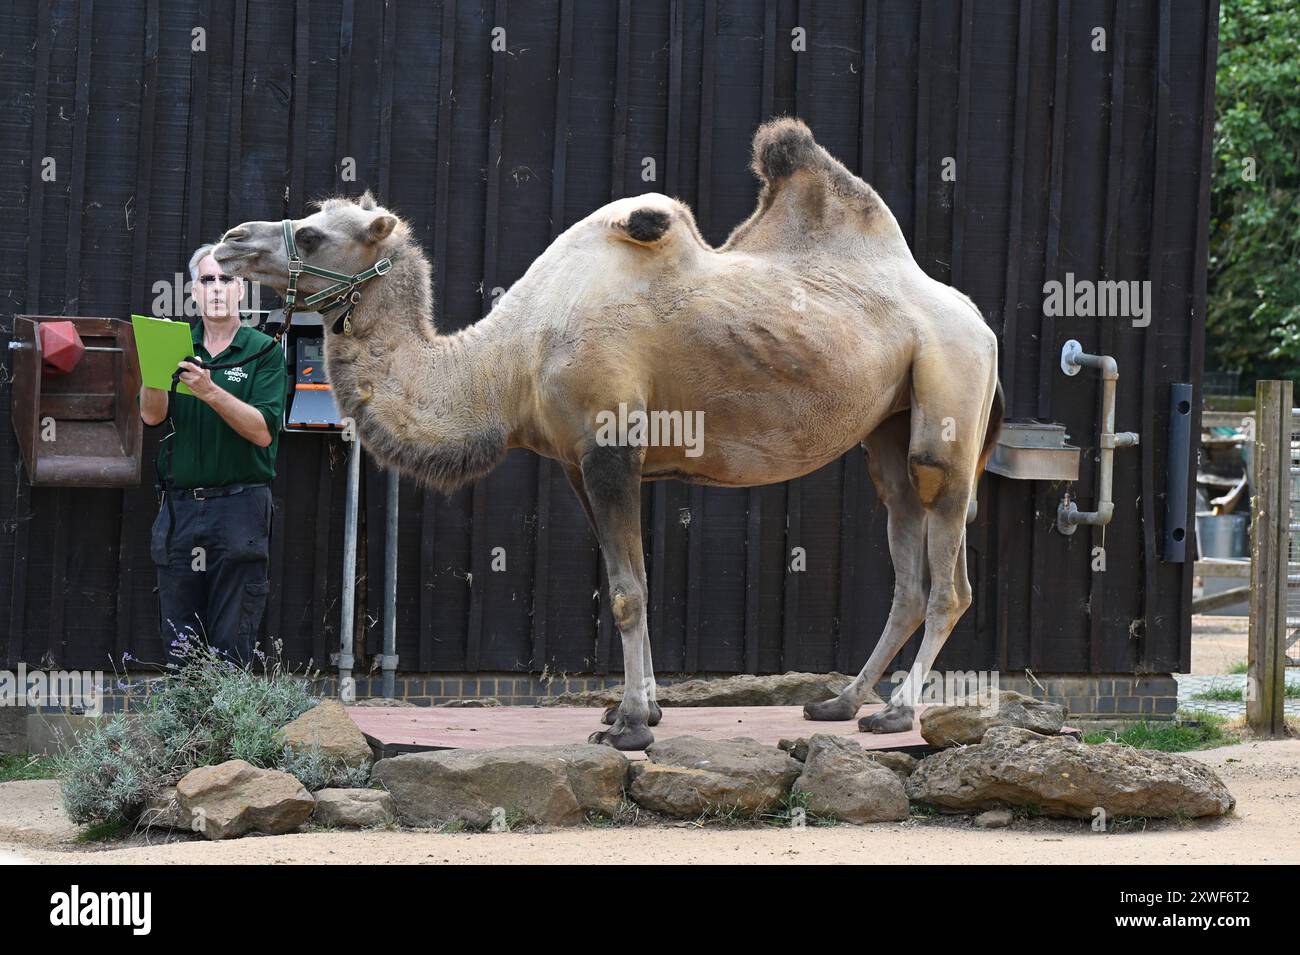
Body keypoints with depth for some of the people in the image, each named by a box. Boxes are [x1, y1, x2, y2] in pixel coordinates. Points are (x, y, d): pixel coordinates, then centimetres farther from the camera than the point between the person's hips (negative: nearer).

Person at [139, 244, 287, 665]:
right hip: (180, 505, 3)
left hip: (239, 508, -3)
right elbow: (151, 414, -2)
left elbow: (263, 431, -9)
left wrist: (211, 392, -21)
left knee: (232, 647, -4)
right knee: (179, 649, 4)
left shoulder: (263, 351, 2)